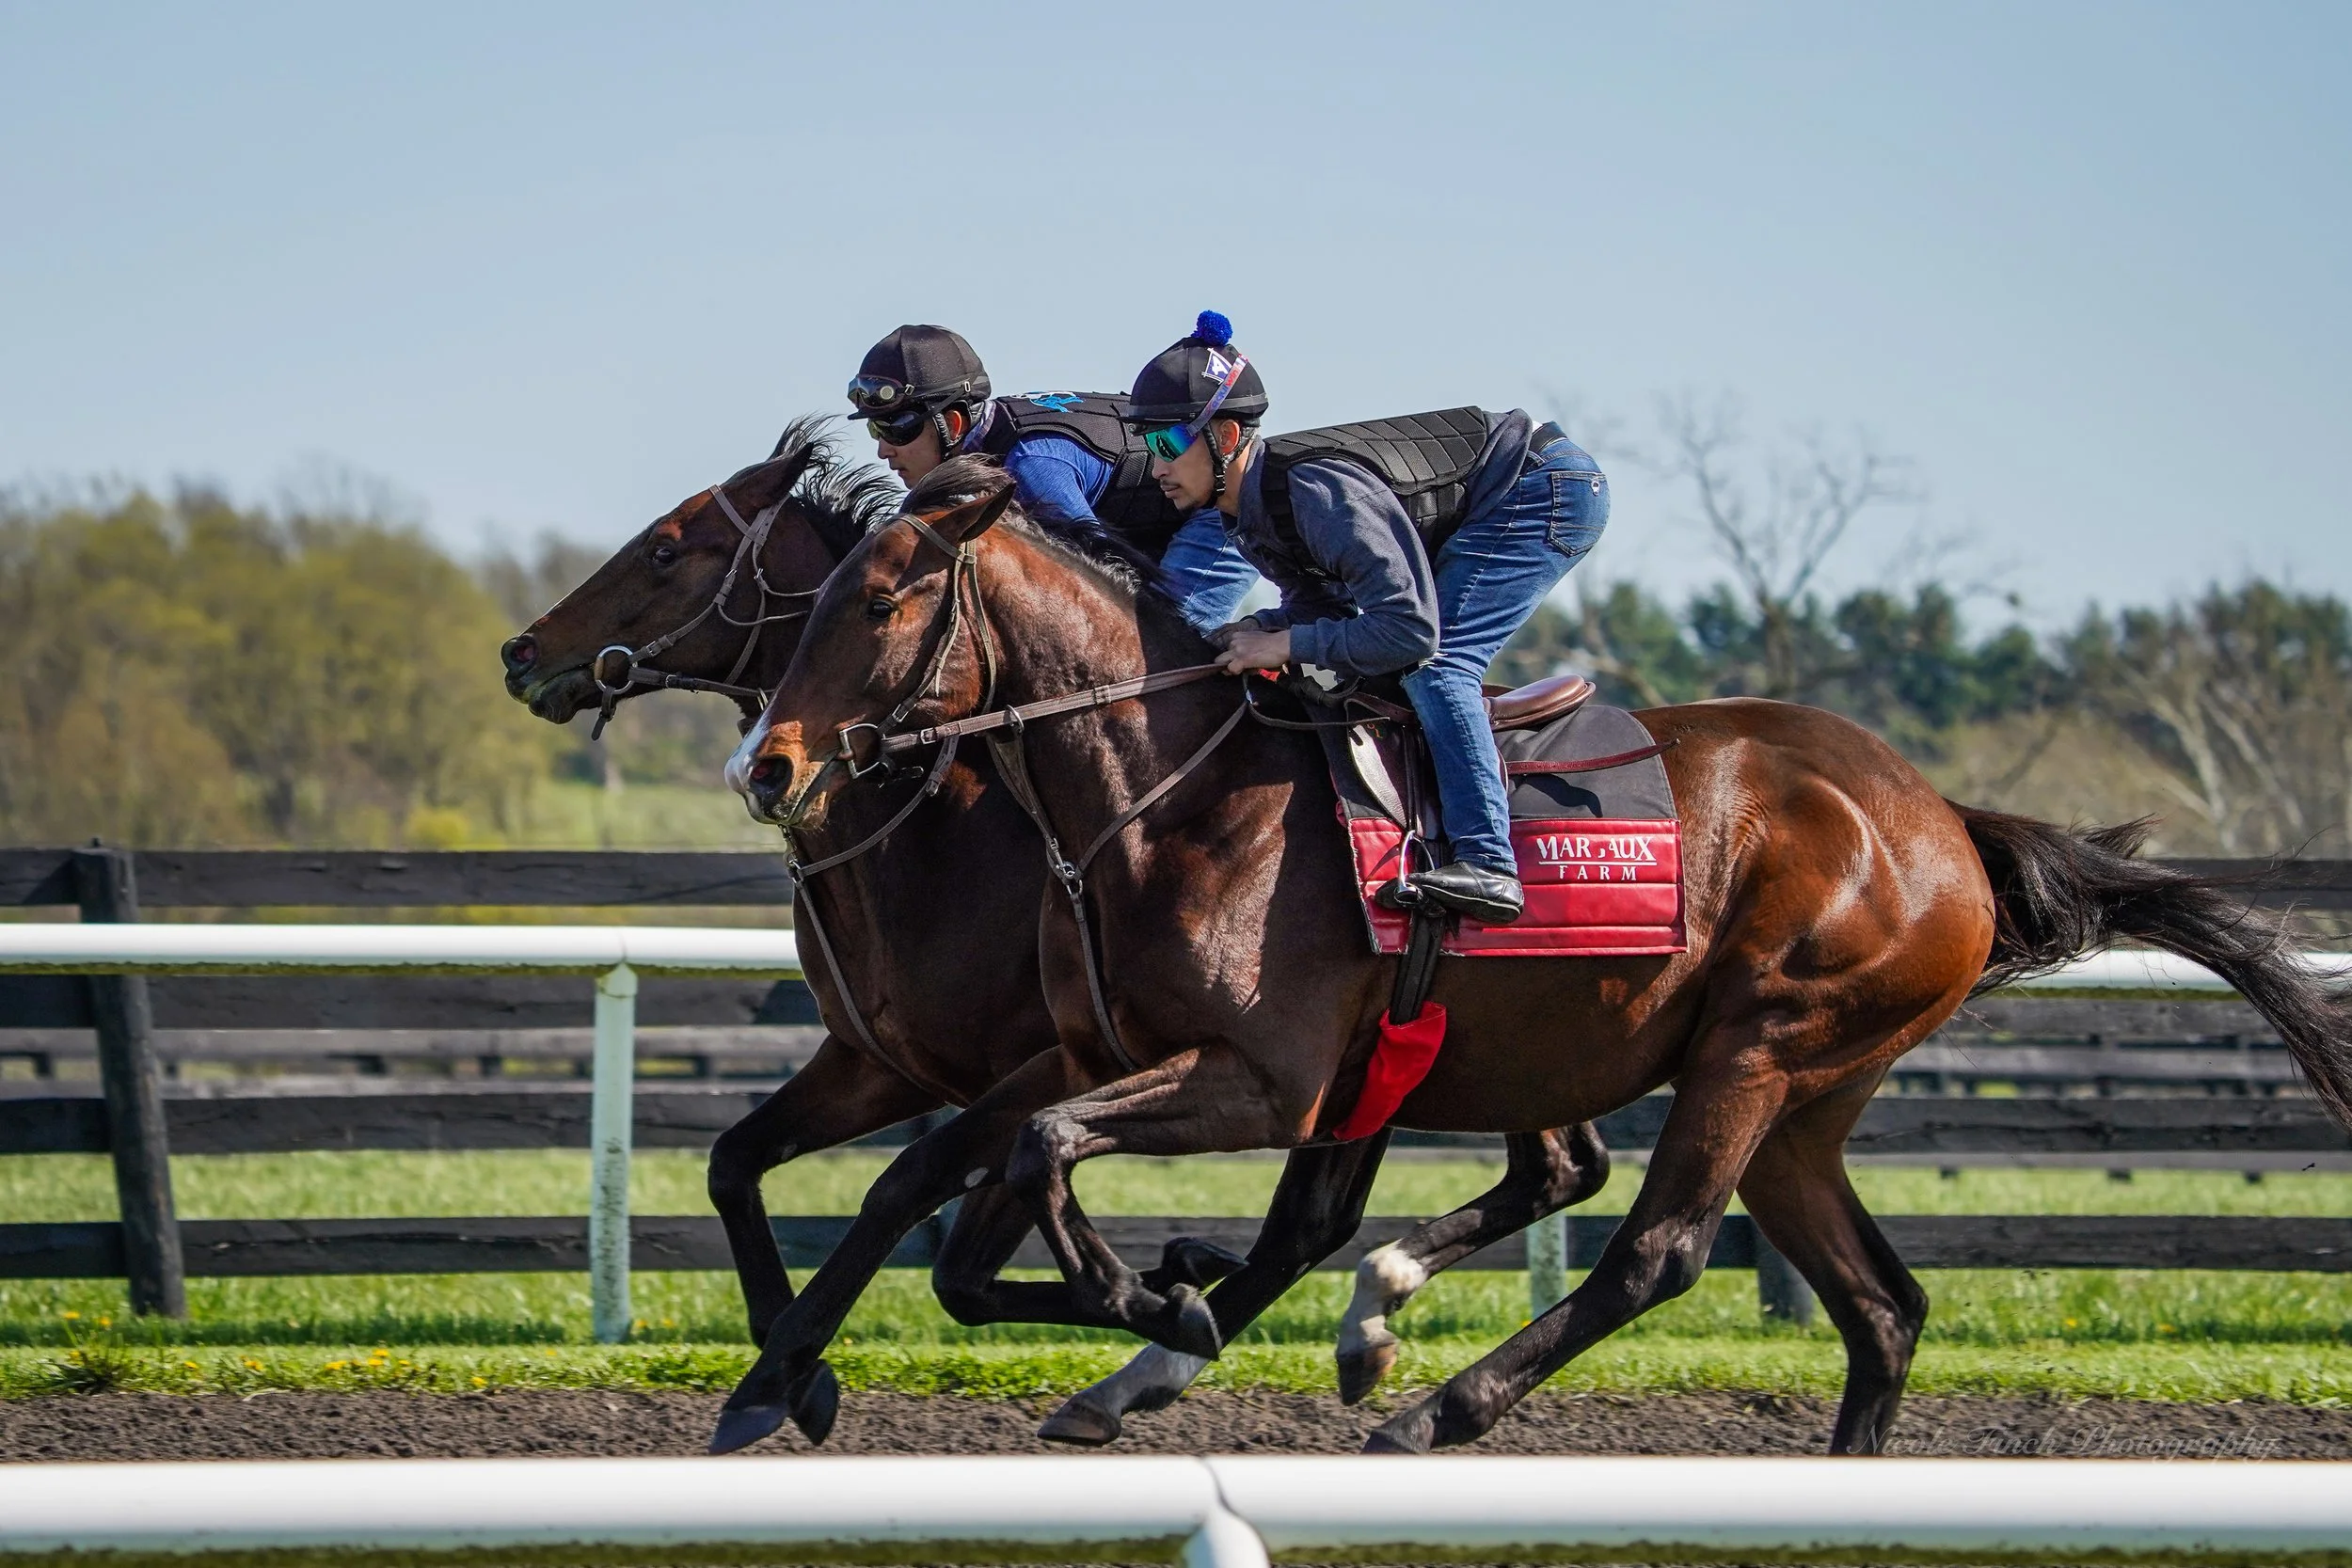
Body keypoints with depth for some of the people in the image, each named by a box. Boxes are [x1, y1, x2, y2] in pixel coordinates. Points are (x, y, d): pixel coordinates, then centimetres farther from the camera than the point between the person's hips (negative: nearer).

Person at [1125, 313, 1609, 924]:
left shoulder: (1319, 490, -33)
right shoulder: (1250, 508, -3)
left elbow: (1410, 629, -35)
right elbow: (1326, 599, 7)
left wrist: (1286, 645, -28)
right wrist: (1260, 632, -13)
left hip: (1550, 486, -10)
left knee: (1433, 664, -22)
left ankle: (1486, 862, -25)